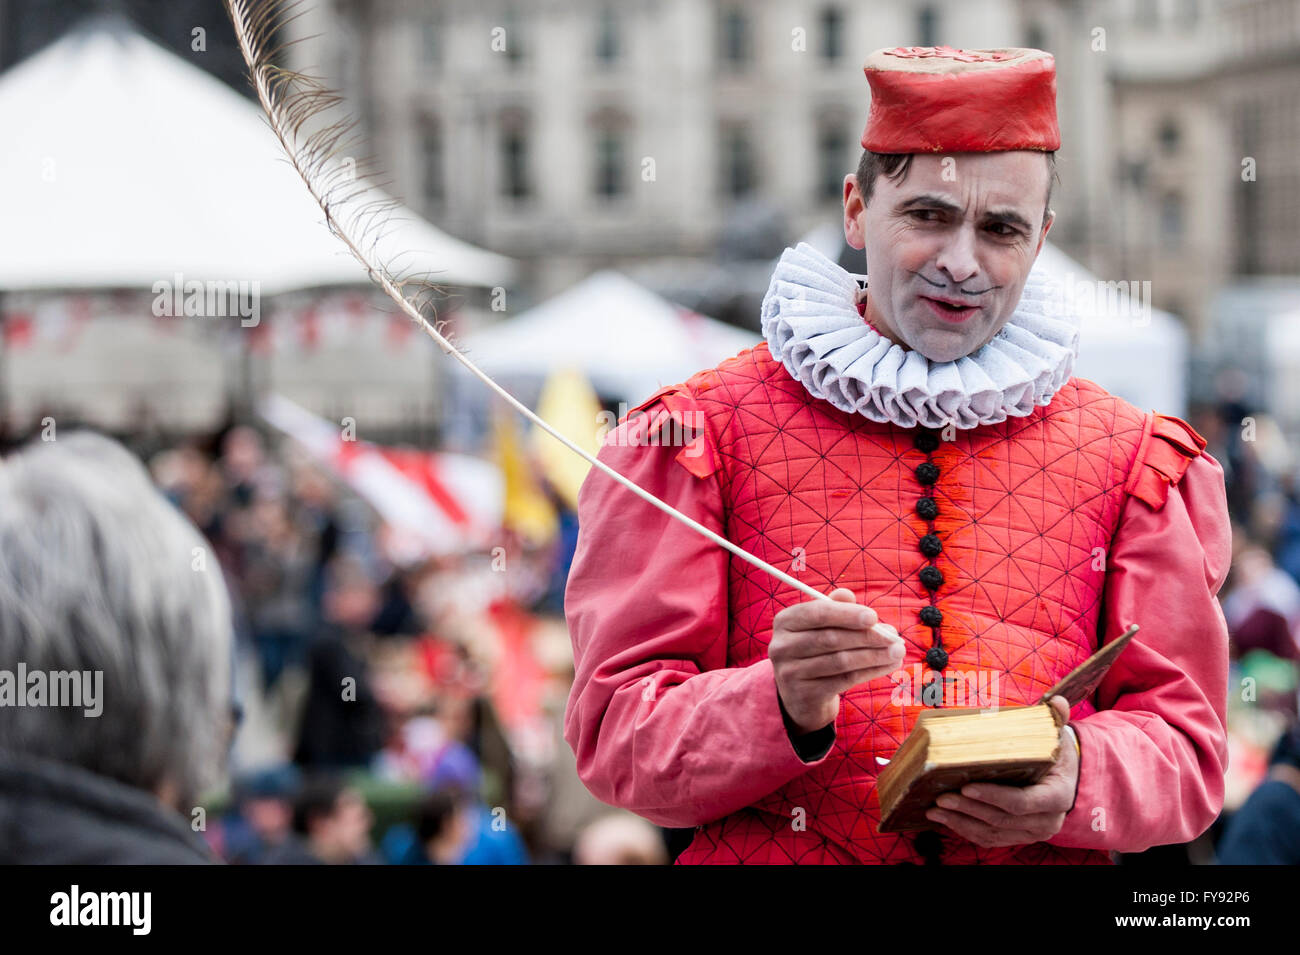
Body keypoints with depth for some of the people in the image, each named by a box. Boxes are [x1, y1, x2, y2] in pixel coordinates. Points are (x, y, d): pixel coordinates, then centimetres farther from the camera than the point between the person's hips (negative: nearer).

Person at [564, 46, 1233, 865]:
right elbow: (617, 730, 1)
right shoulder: (705, 431, 7)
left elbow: (1187, 745, 10)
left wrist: (1074, 781, -11)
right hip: (775, 855, 0)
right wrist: (781, 706, -17)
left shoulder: (1133, 460, 13)